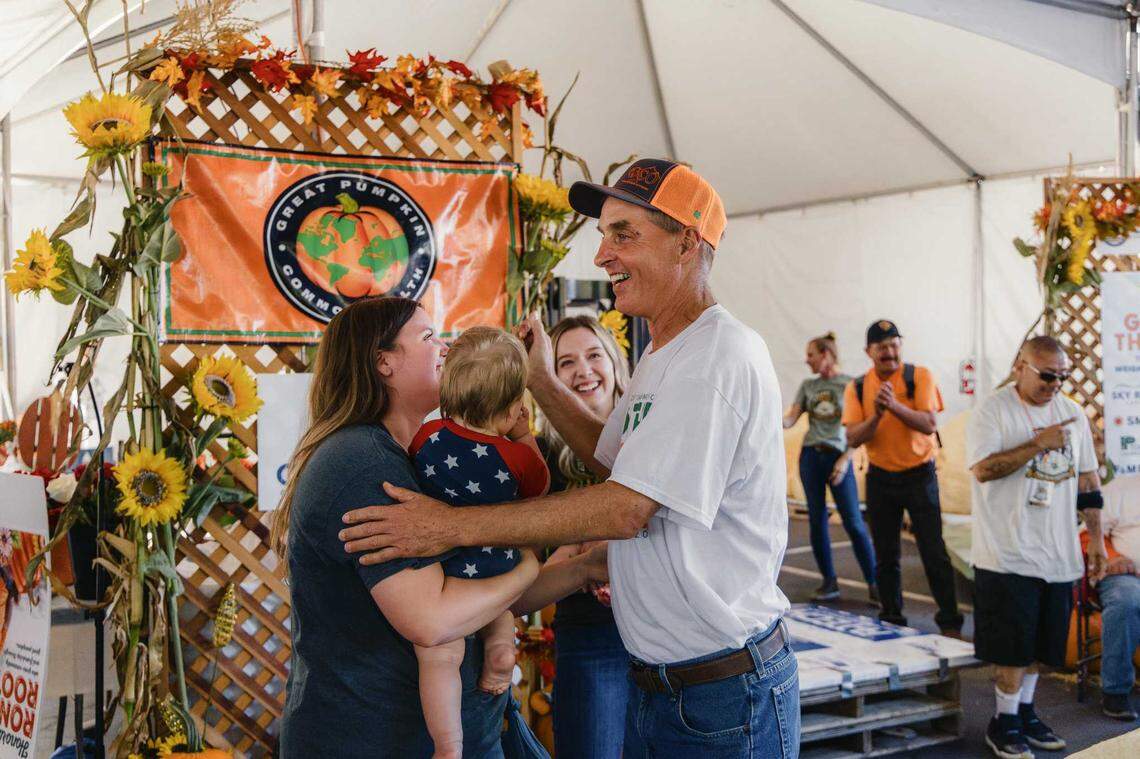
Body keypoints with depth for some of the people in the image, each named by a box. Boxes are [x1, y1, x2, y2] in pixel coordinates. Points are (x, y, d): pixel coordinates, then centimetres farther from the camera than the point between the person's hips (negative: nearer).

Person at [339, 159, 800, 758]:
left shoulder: (721, 354, -20)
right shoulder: (661, 359, 12)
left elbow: (627, 508, -26)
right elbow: (616, 458, 25)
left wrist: (455, 525, -23)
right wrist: (541, 381, 15)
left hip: (726, 693, -9)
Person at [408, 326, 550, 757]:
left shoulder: (427, 436, -9)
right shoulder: (516, 455, -11)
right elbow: (539, 488, 11)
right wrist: (525, 437, 11)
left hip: (442, 572, -1)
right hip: (498, 571, 2)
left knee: (440, 658, 0)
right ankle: (501, 644, 19)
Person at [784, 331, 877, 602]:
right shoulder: (807, 386, 11)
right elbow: (789, 420, 5)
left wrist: (845, 460, -12)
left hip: (837, 455, -4)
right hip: (810, 456, 4)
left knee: (854, 523, -8)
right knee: (817, 521, 4)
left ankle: (873, 583, 0)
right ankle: (829, 582, 13)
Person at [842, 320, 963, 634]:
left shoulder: (919, 376, -7)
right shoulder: (857, 388, 0)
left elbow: (930, 424, -17)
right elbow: (853, 438, -7)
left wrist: (895, 405, -30)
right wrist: (877, 414, -24)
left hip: (919, 475, -2)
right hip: (880, 477, 3)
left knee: (934, 553, -3)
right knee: (886, 557, 9)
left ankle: (949, 622, 5)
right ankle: (891, 618, 21)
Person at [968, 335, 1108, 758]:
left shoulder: (1072, 414, 9)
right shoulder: (993, 411, -8)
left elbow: (1087, 481, 14)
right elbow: (983, 469, -20)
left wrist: (1096, 539, 12)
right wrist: (1038, 444, -21)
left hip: (1058, 555, 6)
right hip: (1008, 553, -5)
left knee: (1040, 643, 13)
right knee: (1012, 643, -1)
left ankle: (1025, 713, 28)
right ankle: (1004, 723, 13)